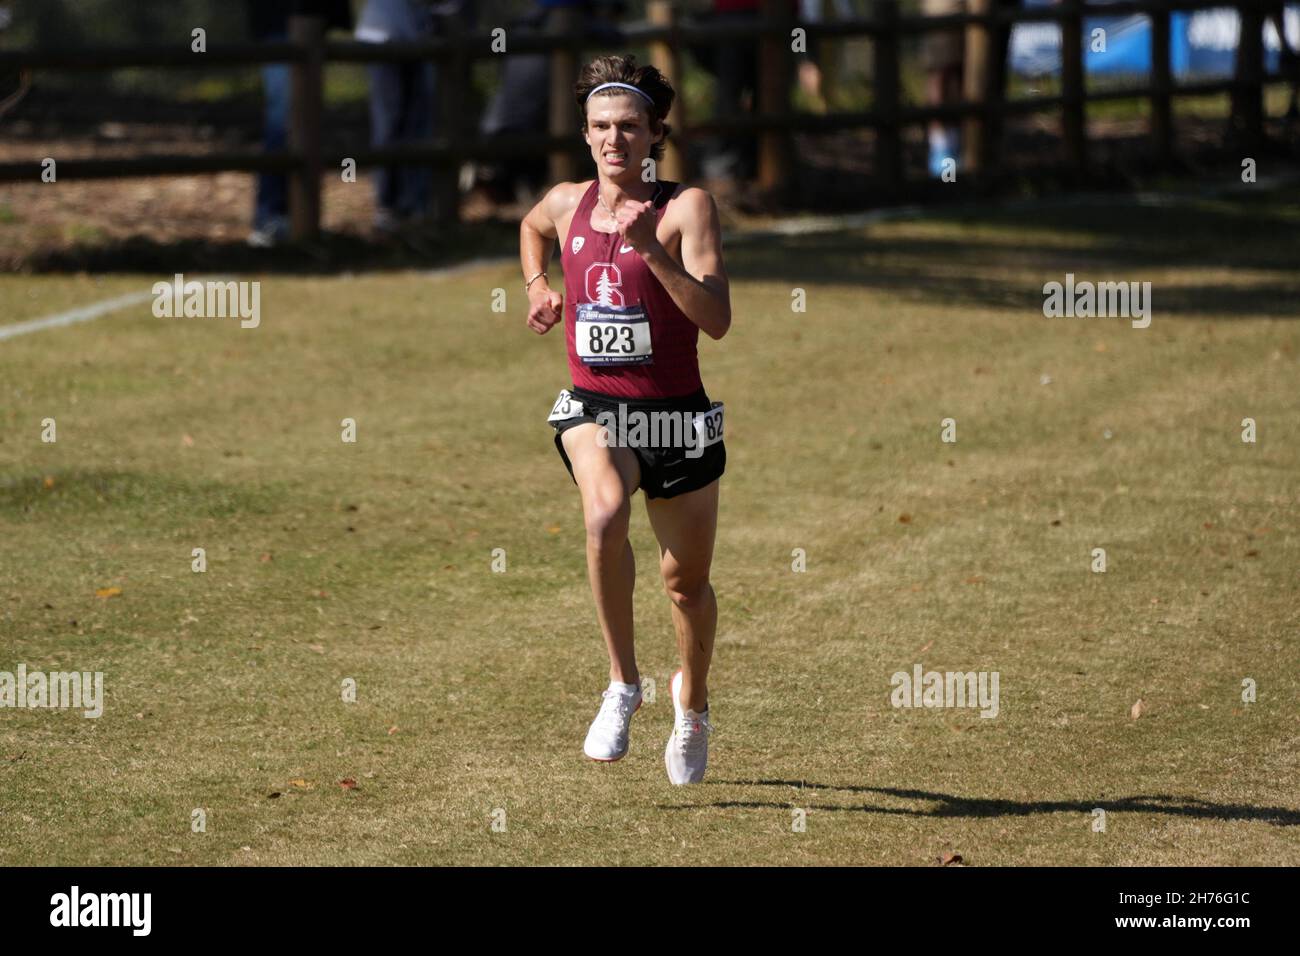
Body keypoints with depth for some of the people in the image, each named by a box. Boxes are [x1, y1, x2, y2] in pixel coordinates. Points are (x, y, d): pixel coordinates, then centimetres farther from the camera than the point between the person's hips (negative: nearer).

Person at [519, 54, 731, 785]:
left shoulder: (688, 207, -9)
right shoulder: (566, 204, 4)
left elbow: (717, 320, -20)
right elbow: (532, 229, 31)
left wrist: (652, 250, -29)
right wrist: (538, 286, 13)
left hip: (676, 415, -1)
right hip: (594, 408, 1)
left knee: (687, 580, 13)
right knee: (605, 514, -32)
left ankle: (693, 703, 43)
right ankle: (624, 685, -18)